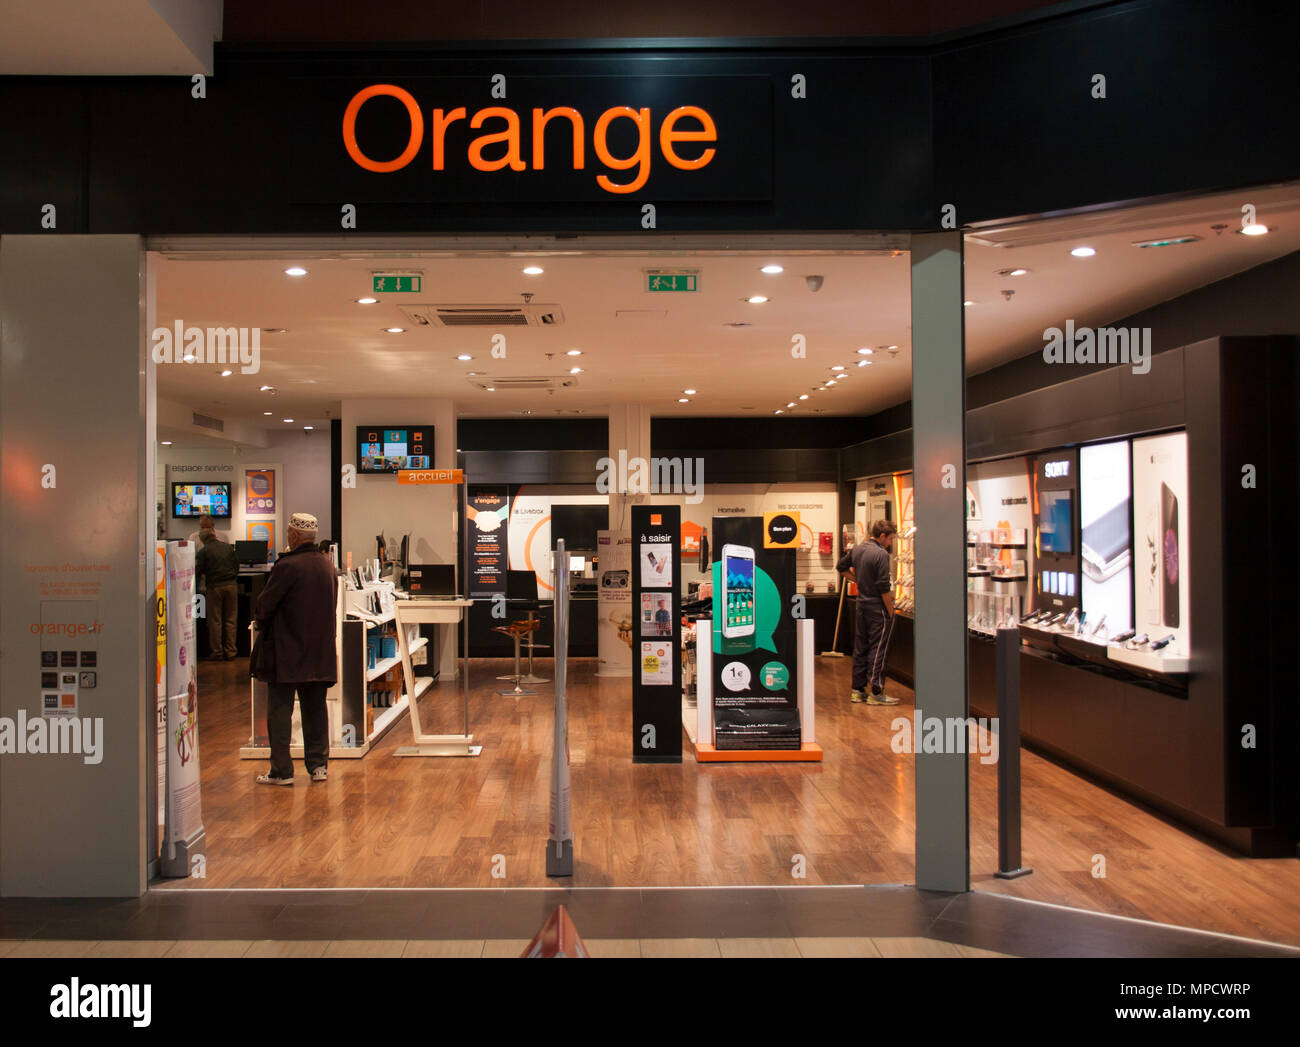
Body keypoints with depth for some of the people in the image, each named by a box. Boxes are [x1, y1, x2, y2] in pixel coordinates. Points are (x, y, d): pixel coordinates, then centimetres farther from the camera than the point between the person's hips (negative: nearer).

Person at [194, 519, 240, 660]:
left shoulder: (203, 551, -4)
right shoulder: (228, 547, 8)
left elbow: (198, 572, -3)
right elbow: (237, 565, 14)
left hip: (214, 587, -3)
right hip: (231, 585, 3)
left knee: (215, 621, 5)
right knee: (230, 620, 9)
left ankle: (216, 652, 8)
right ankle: (230, 652, 10)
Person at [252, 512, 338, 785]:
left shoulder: (287, 566, -16)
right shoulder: (328, 565, 6)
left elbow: (265, 605, -11)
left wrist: (260, 623, 10)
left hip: (286, 652, -6)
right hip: (320, 652, 6)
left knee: (279, 711, 2)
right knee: (315, 709, 12)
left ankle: (282, 771, 5)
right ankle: (318, 765, 16)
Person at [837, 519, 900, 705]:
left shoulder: (857, 549, 7)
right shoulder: (881, 554, -17)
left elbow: (841, 566, 23)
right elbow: (884, 587, -19)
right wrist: (890, 611, -12)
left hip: (862, 605, 8)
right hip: (878, 607, -8)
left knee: (860, 648, 13)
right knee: (878, 649, -2)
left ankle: (857, 690, 18)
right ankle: (876, 693, 1)